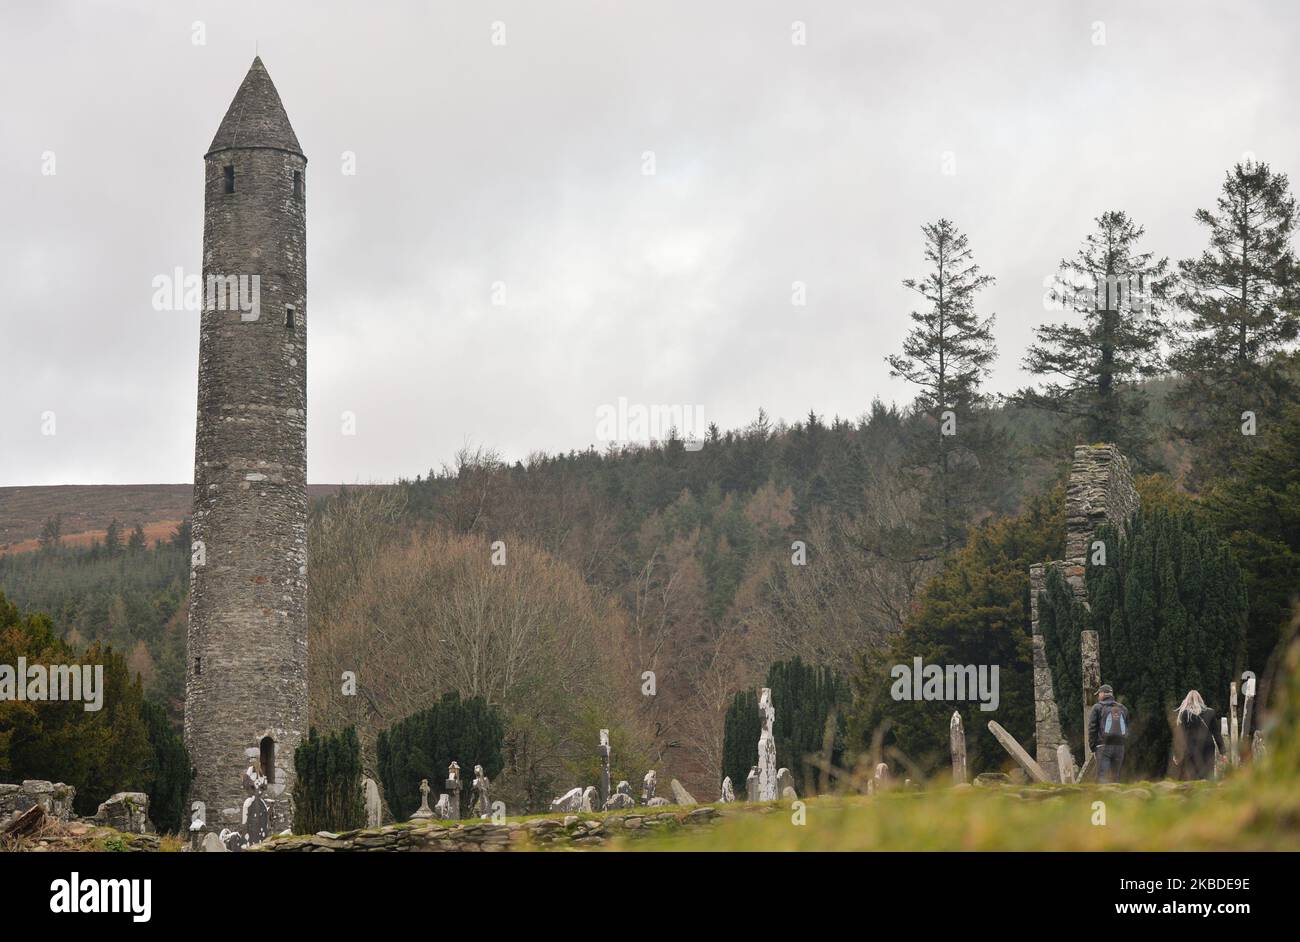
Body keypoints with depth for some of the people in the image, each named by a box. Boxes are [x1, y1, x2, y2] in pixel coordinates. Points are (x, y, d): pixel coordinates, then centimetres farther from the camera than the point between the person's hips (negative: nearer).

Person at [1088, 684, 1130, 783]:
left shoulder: (1098, 707, 0)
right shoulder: (1123, 708, 13)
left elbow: (1092, 728, -3)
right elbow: (1127, 729, 13)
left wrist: (1093, 746, 5)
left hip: (1103, 746, -4)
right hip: (1120, 747, 4)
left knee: (1103, 776, -8)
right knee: (1115, 777, 11)